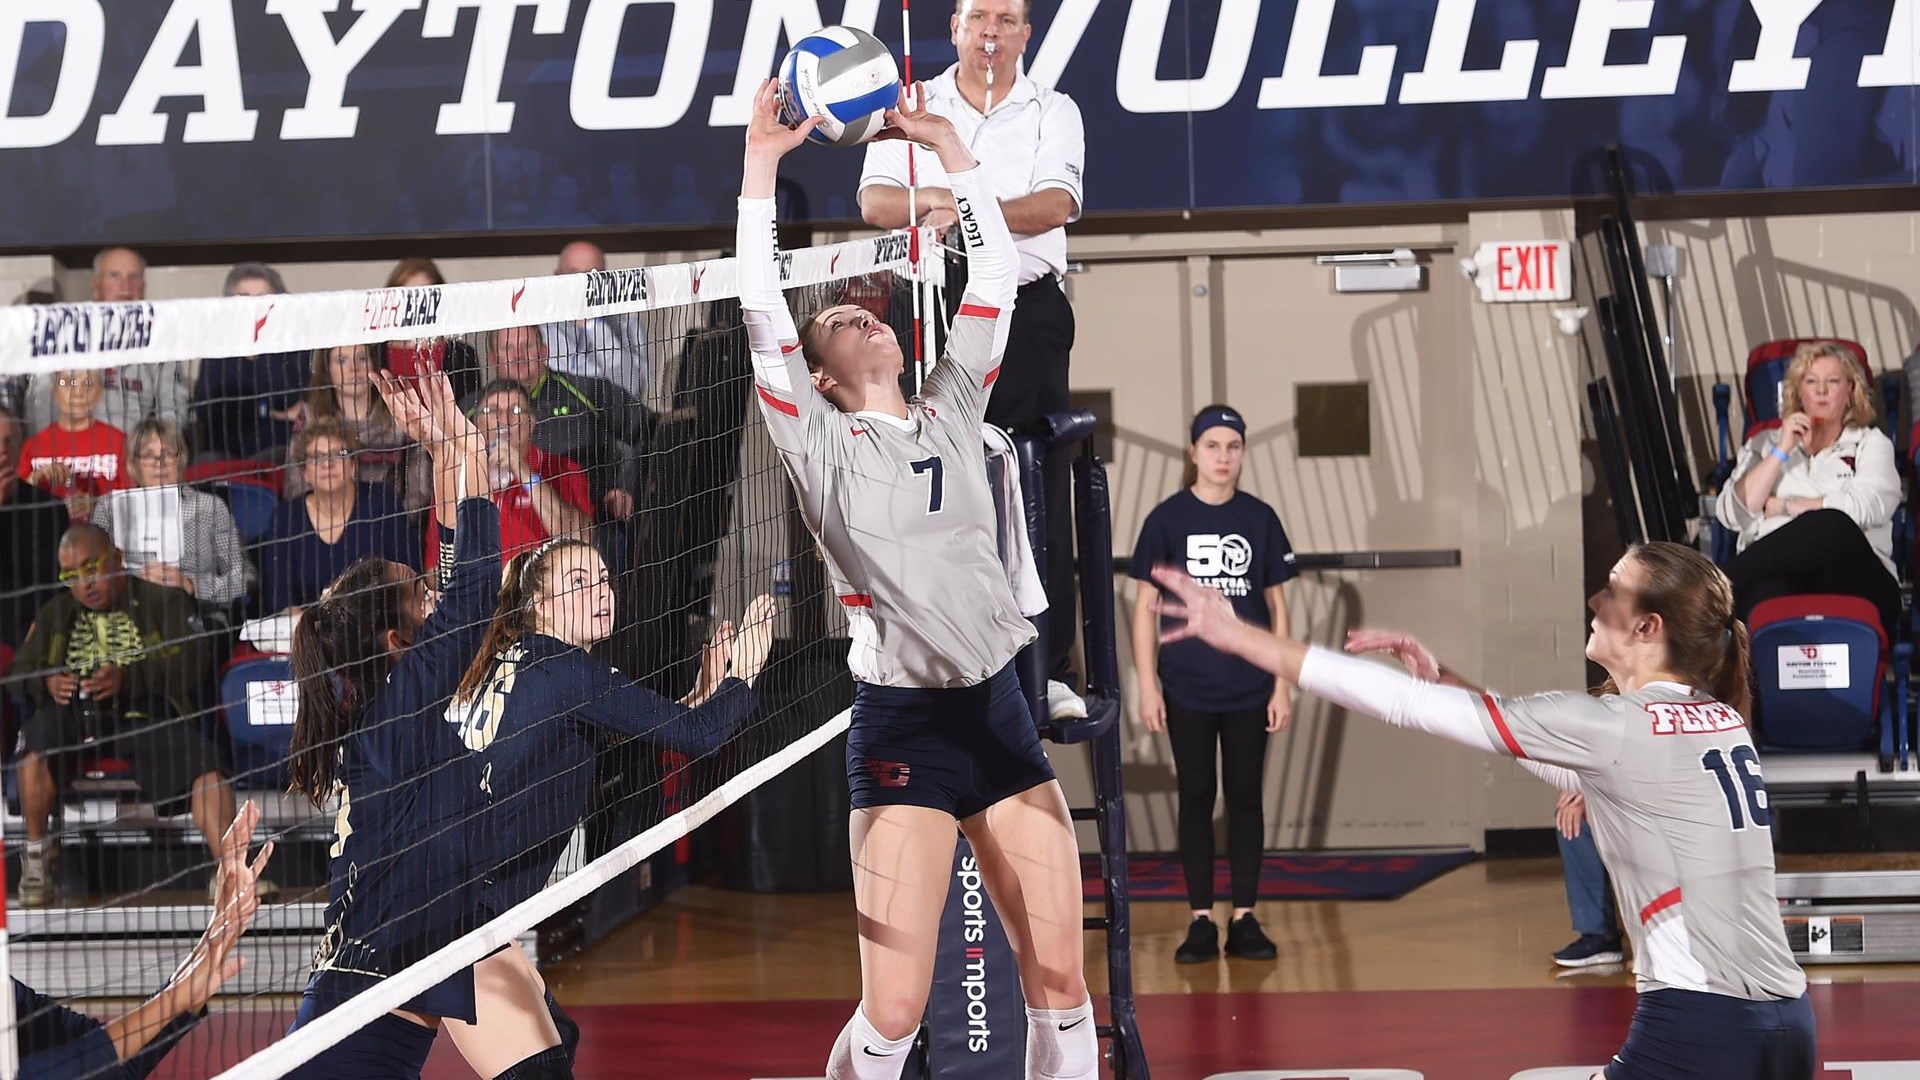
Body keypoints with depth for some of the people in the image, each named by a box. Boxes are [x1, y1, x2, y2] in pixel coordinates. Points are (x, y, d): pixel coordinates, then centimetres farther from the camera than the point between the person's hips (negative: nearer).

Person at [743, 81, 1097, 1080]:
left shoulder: (951, 415, 12)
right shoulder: (820, 446, 1)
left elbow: (994, 272, 13)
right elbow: (761, 308, -8)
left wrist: (945, 144, 11)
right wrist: (762, 163, -7)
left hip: (1000, 710, 5)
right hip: (903, 731, -4)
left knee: (1060, 983, 1)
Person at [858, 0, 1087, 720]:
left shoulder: (1053, 113, 8)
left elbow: (1055, 204, -8)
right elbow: (875, 203, -2)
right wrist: (935, 200, -22)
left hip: (1028, 315, 0)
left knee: (1041, 497, -2)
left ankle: (1049, 668, 1)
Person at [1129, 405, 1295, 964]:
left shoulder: (1260, 519, 3)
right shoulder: (1167, 519, -1)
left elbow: (1277, 606, 7)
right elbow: (1145, 606, 1)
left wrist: (1283, 685, 3)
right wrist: (1147, 685, -4)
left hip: (1249, 688, 1)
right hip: (1187, 688, -1)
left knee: (1246, 798, 5)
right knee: (1195, 799, 4)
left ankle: (1244, 919, 10)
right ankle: (1201, 922, 9)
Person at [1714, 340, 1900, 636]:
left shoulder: (1871, 443, 22)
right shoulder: (1765, 444, 27)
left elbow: (1867, 508, 1)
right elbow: (1732, 514, 11)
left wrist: (1780, 506, 5)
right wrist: (1781, 451, 6)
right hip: (1775, 571, 0)